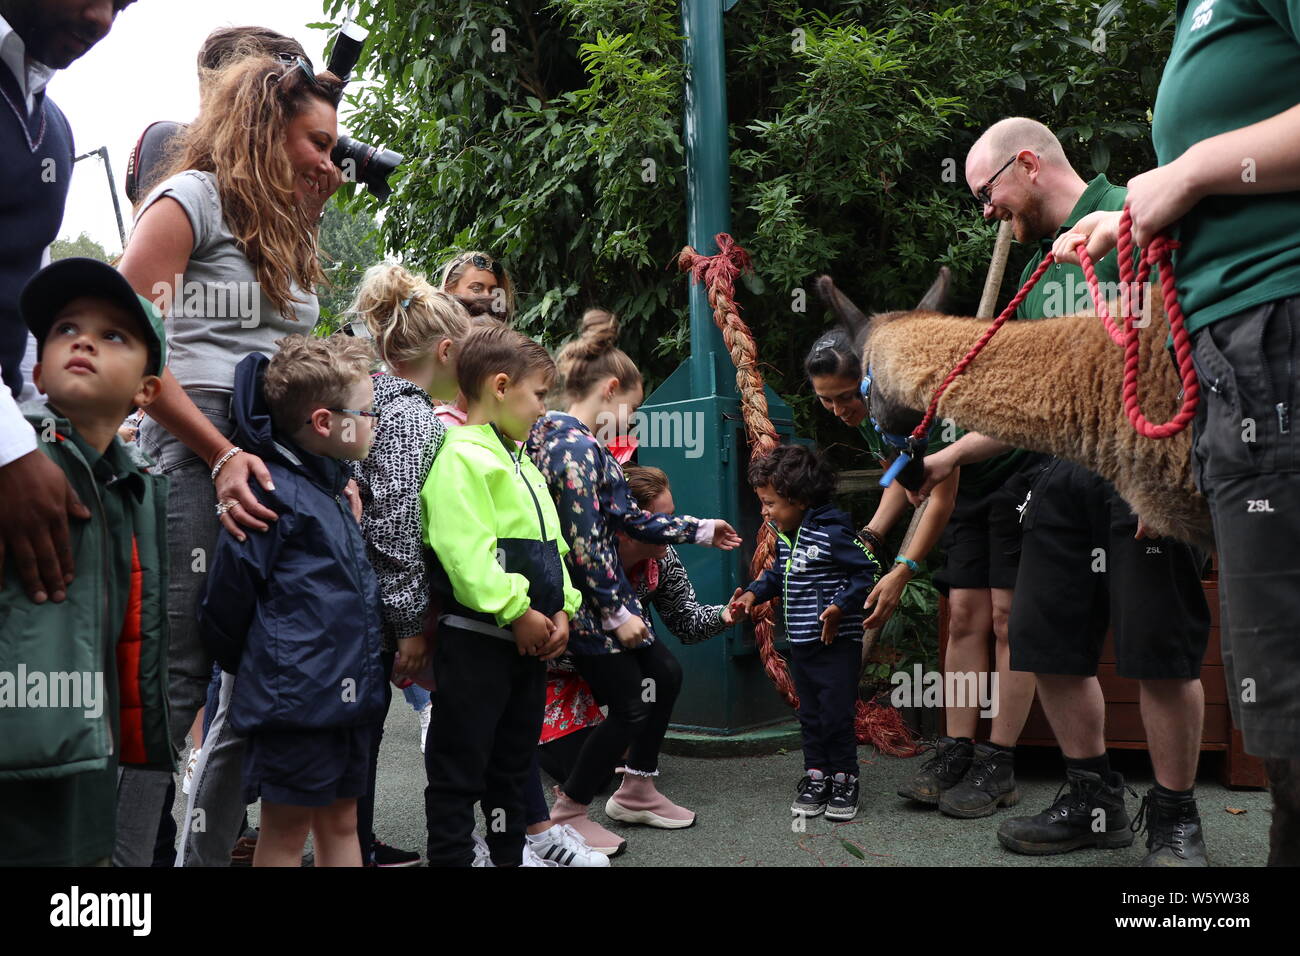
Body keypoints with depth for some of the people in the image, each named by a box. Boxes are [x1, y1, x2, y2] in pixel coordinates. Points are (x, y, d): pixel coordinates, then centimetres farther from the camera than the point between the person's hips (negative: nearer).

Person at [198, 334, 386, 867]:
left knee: (341, 821, 16)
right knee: (287, 830, 4)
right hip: (297, 696, -9)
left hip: (348, 695, 9)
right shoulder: (275, 493, -16)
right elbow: (228, 595, -15)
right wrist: (246, 665, 0)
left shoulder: (330, 490, 14)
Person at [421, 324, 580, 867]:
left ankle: (508, 855, 33)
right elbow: (464, 552, -24)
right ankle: (452, 857, 11)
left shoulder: (521, 463, 17)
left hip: (531, 639, 10)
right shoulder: (462, 457, -13)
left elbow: (550, 546, 18)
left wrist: (561, 609, 4)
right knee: (461, 764, 1)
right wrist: (516, 612, -20)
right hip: (476, 637, -10)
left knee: (514, 761, 20)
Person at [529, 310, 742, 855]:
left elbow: (624, 516, 16)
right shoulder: (578, 447, -19)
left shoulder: (558, 434, 13)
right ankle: (568, 813, 16)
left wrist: (698, 530, 21)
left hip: (601, 591, 10)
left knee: (664, 673, 20)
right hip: (589, 599, -10)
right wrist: (616, 612, -18)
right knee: (630, 707, 1)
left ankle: (637, 789, 34)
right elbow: (583, 543, -23)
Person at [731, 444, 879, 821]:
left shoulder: (832, 533, -17)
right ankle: (816, 775, 23)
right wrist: (754, 592, 11)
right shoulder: (785, 536, 9)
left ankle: (844, 779, 13)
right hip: (800, 644, 8)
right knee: (810, 714, 13)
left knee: (836, 714, -2)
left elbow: (867, 570, -16)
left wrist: (841, 605, -22)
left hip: (837, 642, -8)